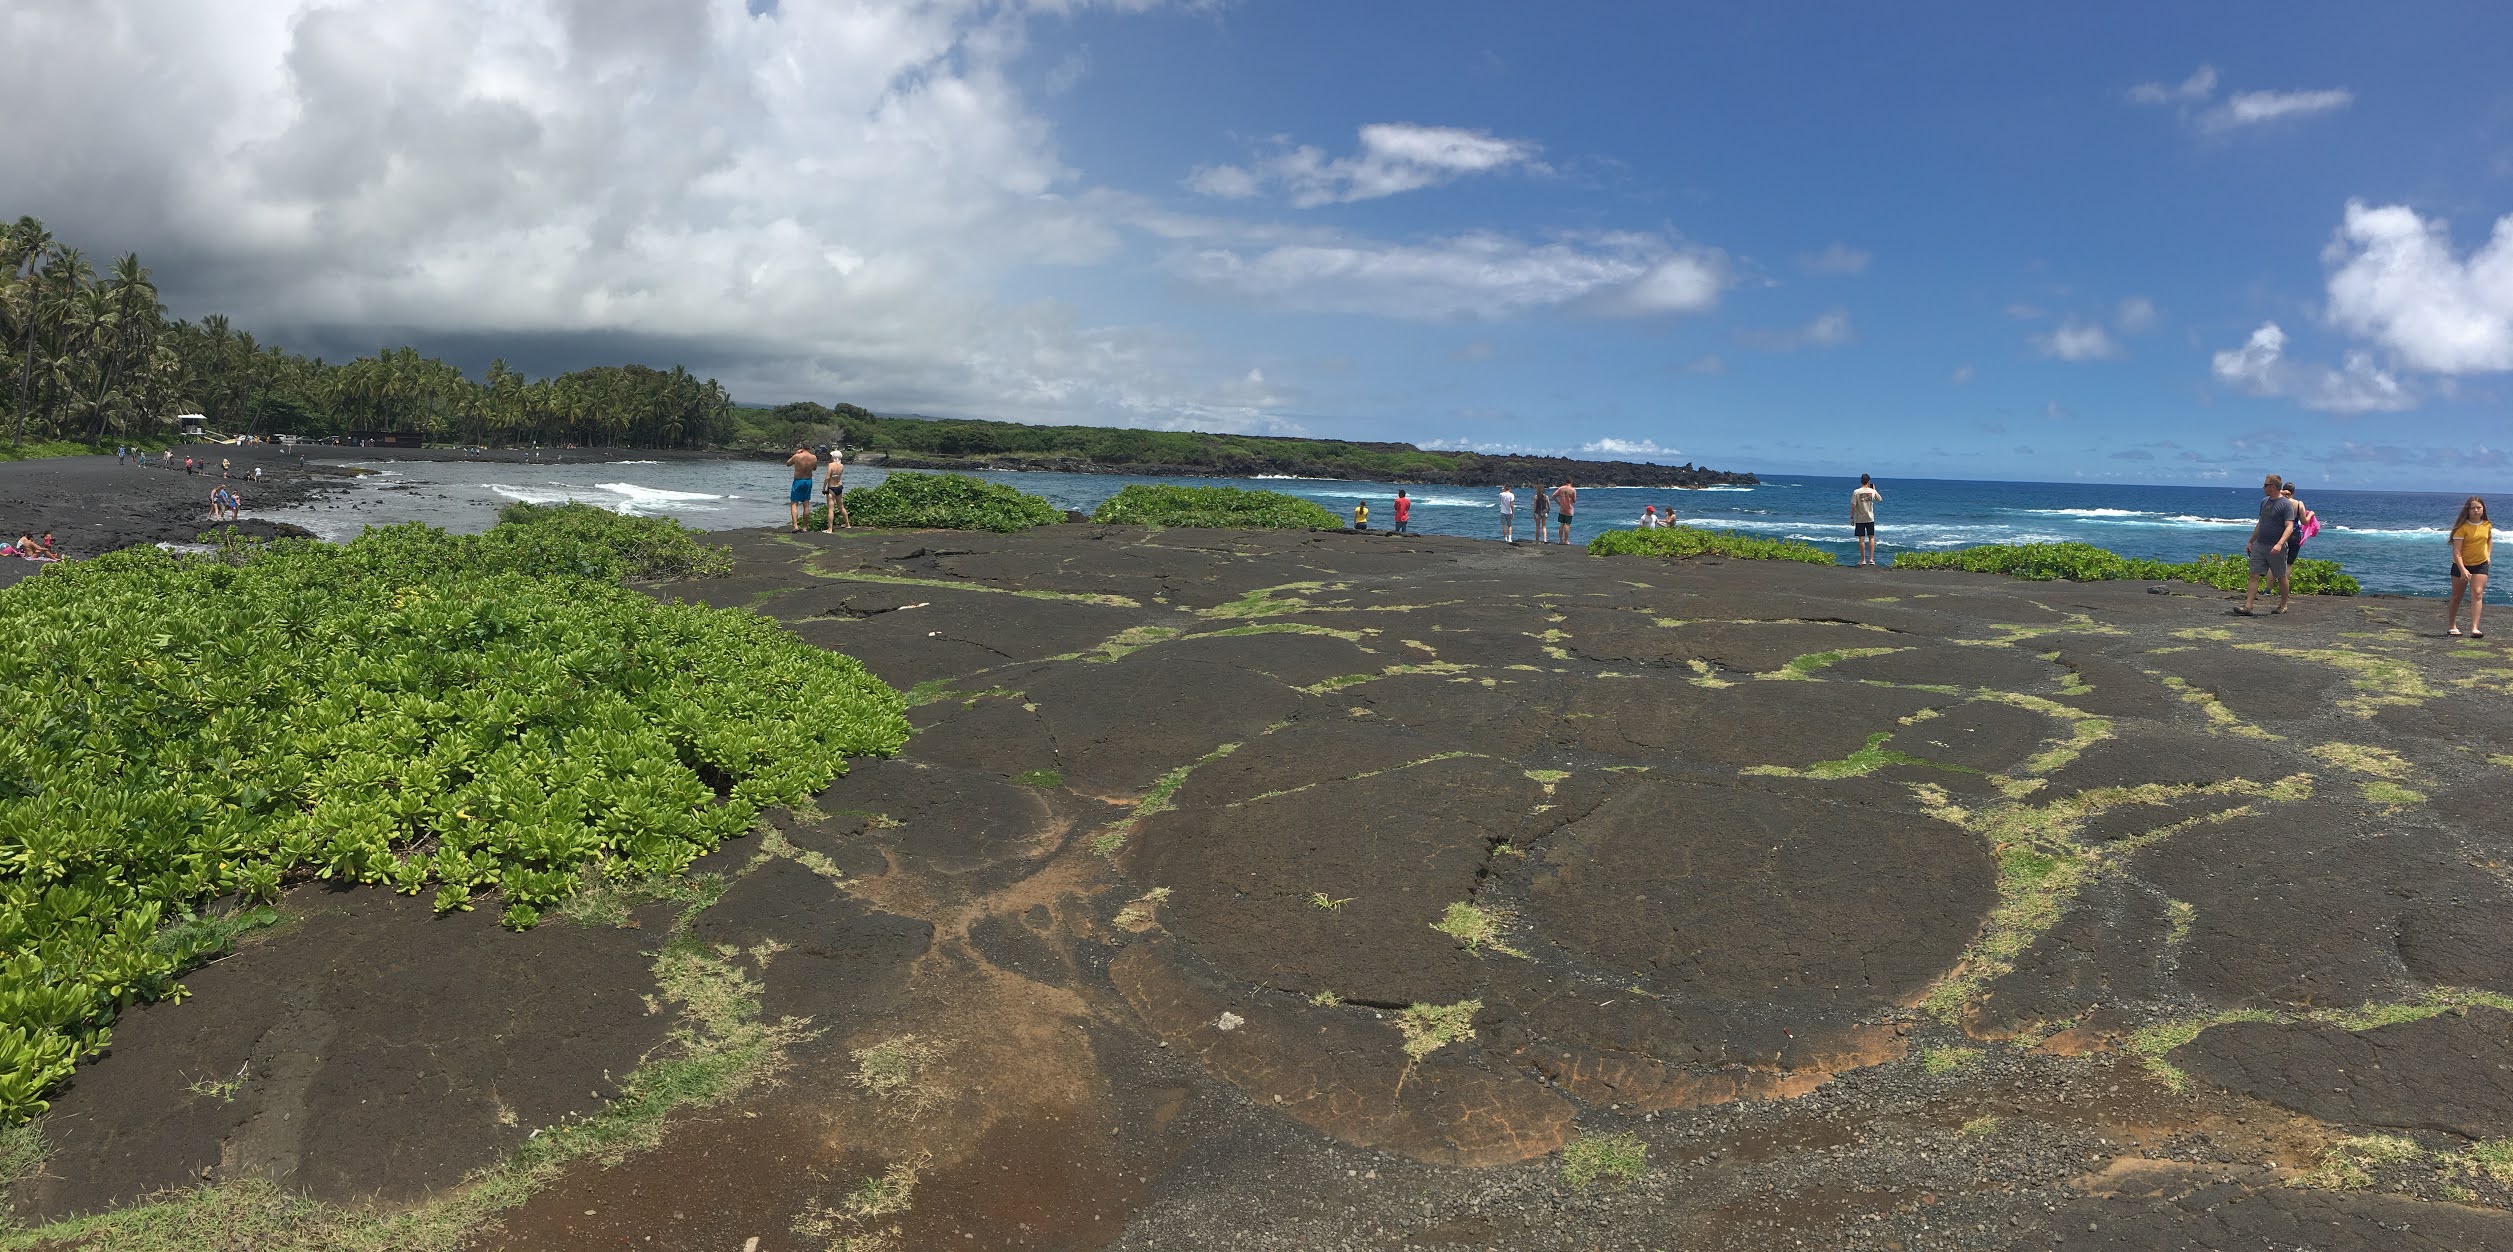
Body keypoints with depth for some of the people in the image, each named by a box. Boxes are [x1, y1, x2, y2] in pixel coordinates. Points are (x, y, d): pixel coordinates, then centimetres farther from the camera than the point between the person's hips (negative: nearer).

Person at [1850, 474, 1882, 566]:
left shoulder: (1856, 492, -10)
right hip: (1870, 518, 2)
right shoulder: (1872, 491, -3)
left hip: (1860, 519, -2)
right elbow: (1880, 499, 16)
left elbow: (1853, 506, -11)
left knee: (1861, 539, 2)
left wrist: (1852, 517, -2)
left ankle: (1863, 560, 5)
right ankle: (1871, 559, 7)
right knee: (1871, 538, 12)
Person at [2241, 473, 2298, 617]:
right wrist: (2251, 542, 21)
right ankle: (2247, 606, -8)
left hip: (2275, 548, -6)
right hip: (2259, 545, 6)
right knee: (2254, 575, -2)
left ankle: (2283, 606, 21)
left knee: (2281, 577, 8)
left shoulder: (2286, 504, -10)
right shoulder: (2264, 501, 12)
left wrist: (2279, 544, -30)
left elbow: (2289, 527, -17)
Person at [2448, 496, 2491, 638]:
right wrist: (2463, 570, -31)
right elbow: (2456, 552, -21)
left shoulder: (2487, 525, -1)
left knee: (2477, 594, -12)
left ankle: (2474, 629, -18)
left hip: (2480, 565, 3)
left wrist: (2487, 555, 9)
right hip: (2461, 565, -3)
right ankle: (2452, 626, 25)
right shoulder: (2462, 527, -16)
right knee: (2457, 596, 9)